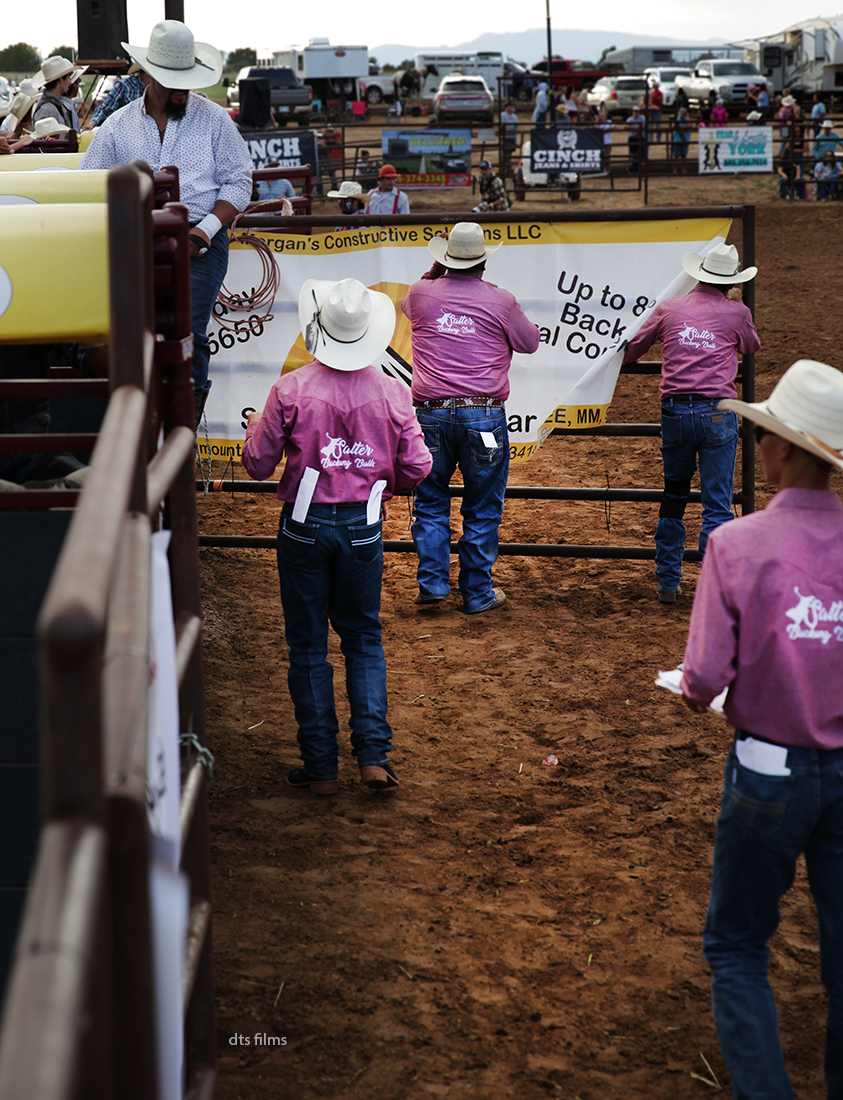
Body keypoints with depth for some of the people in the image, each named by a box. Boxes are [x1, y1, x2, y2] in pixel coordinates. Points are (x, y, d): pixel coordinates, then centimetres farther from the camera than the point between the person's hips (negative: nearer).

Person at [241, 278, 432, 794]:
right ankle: (374, 755, 6)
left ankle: (321, 766, 11)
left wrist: (256, 426, 16)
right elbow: (417, 467, -2)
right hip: (364, 527, 2)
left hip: (305, 525, -2)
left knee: (308, 646, 8)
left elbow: (259, 465, -4)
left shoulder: (291, 390, -11)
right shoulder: (393, 392, -5)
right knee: (364, 639, 16)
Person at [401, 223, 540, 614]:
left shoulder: (422, 294, 2)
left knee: (430, 502, 15)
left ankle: (432, 583, 10)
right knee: (482, 508, 8)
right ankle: (477, 593, 12)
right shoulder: (501, 301, -3)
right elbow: (530, 343, 13)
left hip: (431, 413, 2)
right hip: (483, 414, -1)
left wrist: (437, 268, 30)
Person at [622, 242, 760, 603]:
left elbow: (631, 350, 18)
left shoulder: (668, 309, 8)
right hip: (717, 414, -2)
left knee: (673, 499, 16)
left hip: (674, 412, 2)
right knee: (717, 506, 2)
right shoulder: (736, 313, 4)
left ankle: (668, 582, 19)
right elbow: (751, 347, 26)